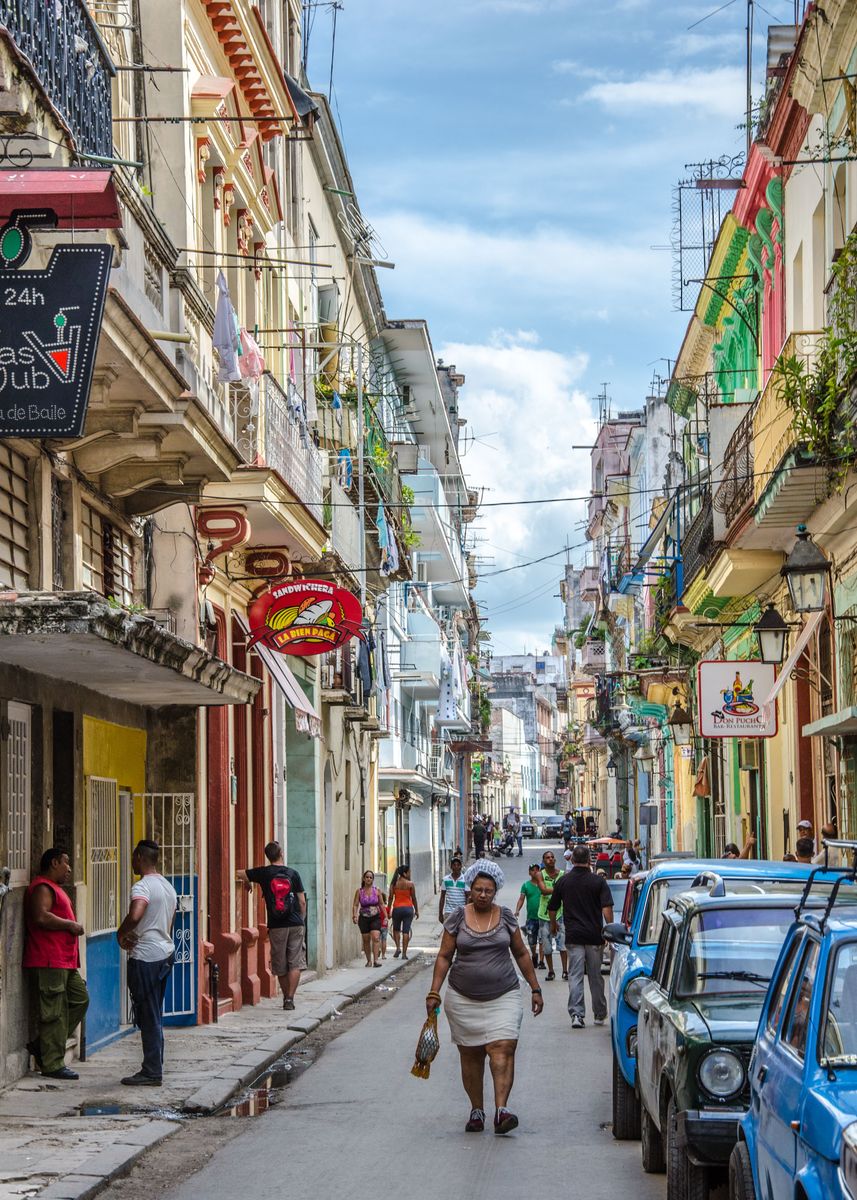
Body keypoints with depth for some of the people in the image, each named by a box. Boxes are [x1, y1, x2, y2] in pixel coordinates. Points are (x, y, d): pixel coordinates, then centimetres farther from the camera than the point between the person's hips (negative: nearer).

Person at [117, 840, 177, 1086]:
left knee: (148, 1016, -4)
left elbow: (134, 916, -34)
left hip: (146, 957, -9)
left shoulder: (143, 887, -16)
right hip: (166, 952, 9)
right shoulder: (168, 887, 14)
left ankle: (152, 1073, -2)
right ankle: (155, 1068, 18)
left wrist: (121, 934, -16)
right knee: (155, 1015, 14)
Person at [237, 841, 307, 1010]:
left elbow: (238, 874, 6)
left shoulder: (264, 873, 0)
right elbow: (302, 902, 3)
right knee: (295, 964, 1)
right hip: (295, 925, 0)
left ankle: (286, 997, 18)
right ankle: (290, 998, -9)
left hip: (276, 926, 0)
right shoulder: (292, 873, 1)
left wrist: (248, 883, 27)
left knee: (281, 967, 11)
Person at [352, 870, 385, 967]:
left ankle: (376, 960, -20)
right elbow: (355, 905, -1)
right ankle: (369, 960, 18)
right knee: (366, 940, 5)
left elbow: (382, 904, 7)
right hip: (363, 918, 1)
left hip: (375, 918, -1)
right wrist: (354, 915, -16)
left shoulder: (377, 891, 2)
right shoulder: (359, 891, 1)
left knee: (376, 937, -17)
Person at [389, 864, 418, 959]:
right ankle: (404, 953, -1)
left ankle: (398, 948, 4)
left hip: (397, 908, 2)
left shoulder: (394, 884, 1)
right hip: (408, 908, -2)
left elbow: (391, 898, 0)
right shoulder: (410, 884, -4)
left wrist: (389, 910, 6)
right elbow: (414, 898, -1)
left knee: (396, 929, 20)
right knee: (406, 931, 1)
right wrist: (416, 910, 8)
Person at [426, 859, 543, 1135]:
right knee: (471, 1055, 5)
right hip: (463, 999, 1)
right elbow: (444, 957, 4)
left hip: (503, 996, 0)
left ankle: (501, 1110, -21)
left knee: (502, 1048, -15)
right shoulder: (457, 918, 2)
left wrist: (535, 989, 12)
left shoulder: (506, 918, 5)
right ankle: (476, 1110, 16)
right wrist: (434, 992, -4)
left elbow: (521, 954, 13)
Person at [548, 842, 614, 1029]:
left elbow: (552, 908, 12)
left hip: (573, 935, 0)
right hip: (595, 936, 0)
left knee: (575, 976, -1)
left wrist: (553, 925, 30)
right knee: (596, 977, 11)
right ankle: (600, 1015, 20)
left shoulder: (563, 881, 3)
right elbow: (607, 909, -11)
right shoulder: (598, 882, -3)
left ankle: (576, 1013, -14)